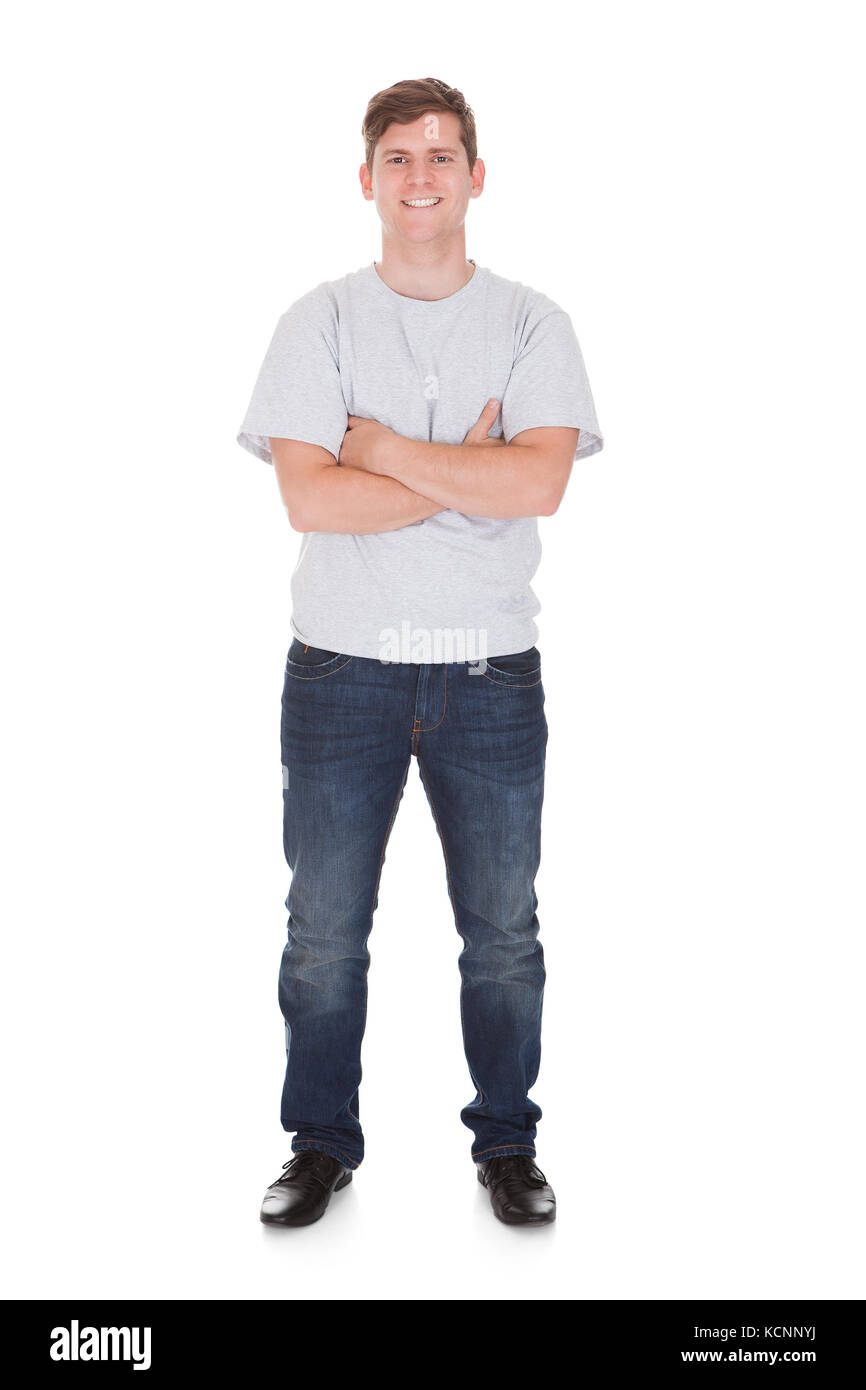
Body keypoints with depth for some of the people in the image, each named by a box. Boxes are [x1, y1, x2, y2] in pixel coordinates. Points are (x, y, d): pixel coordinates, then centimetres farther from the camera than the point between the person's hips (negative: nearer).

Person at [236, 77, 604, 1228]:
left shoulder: (533, 324, 4)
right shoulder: (320, 321, 4)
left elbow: (539, 484, -13)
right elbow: (308, 498, -10)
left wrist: (380, 447, -10)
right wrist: (468, 470, -10)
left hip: (491, 673, 0)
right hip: (343, 665, 0)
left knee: (504, 934, 8)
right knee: (324, 932, 7)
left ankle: (507, 1143, 27)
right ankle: (322, 1144, 26)